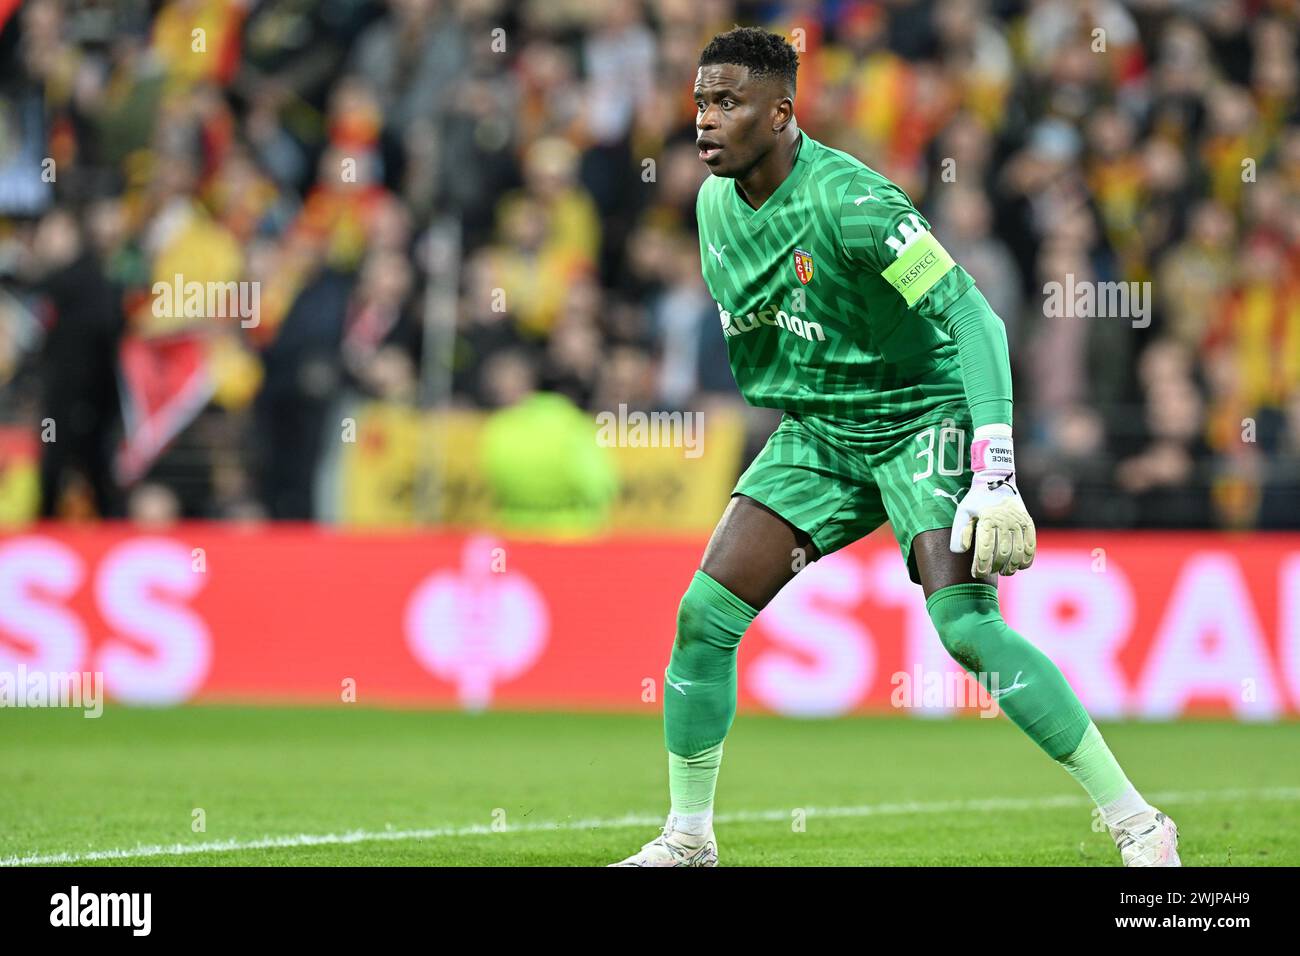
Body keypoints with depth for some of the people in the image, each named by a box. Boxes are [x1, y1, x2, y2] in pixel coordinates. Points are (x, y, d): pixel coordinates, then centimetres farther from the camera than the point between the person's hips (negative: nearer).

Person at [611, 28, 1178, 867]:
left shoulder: (849, 201, -25)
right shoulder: (716, 204, 0)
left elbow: (974, 320, -28)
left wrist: (996, 476, -35)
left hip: (923, 414, -7)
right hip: (818, 430, 7)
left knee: (967, 626, -23)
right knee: (704, 615, -5)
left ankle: (1139, 827, -16)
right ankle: (687, 840, 11)